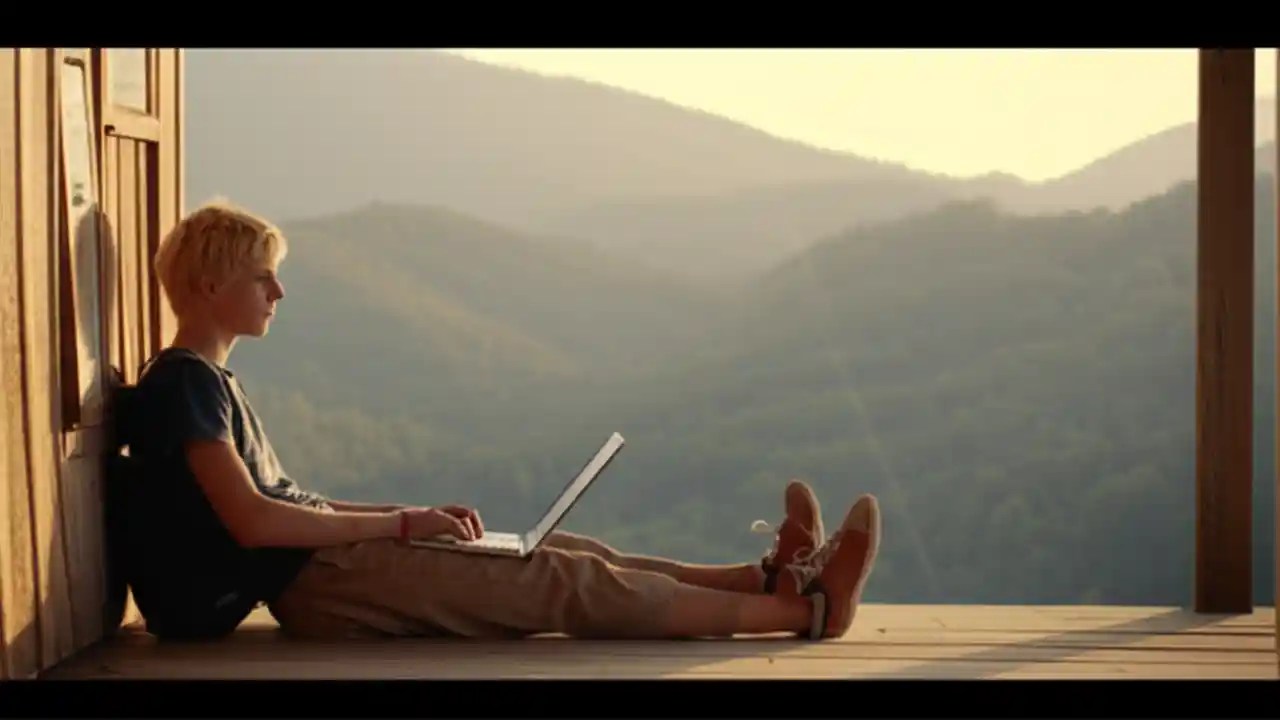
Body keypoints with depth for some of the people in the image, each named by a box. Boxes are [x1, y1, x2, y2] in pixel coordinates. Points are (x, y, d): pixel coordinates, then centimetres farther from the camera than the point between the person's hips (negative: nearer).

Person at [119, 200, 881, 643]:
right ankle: (803, 608, -9)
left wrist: (415, 515, 8)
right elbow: (252, 520, -23)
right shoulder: (185, 382, -13)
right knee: (568, 582, -12)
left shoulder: (212, 382, 19)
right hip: (315, 584, -10)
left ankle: (765, 576, 1)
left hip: (321, 564, 10)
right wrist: (402, 522, -15)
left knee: (559, 552, 4)